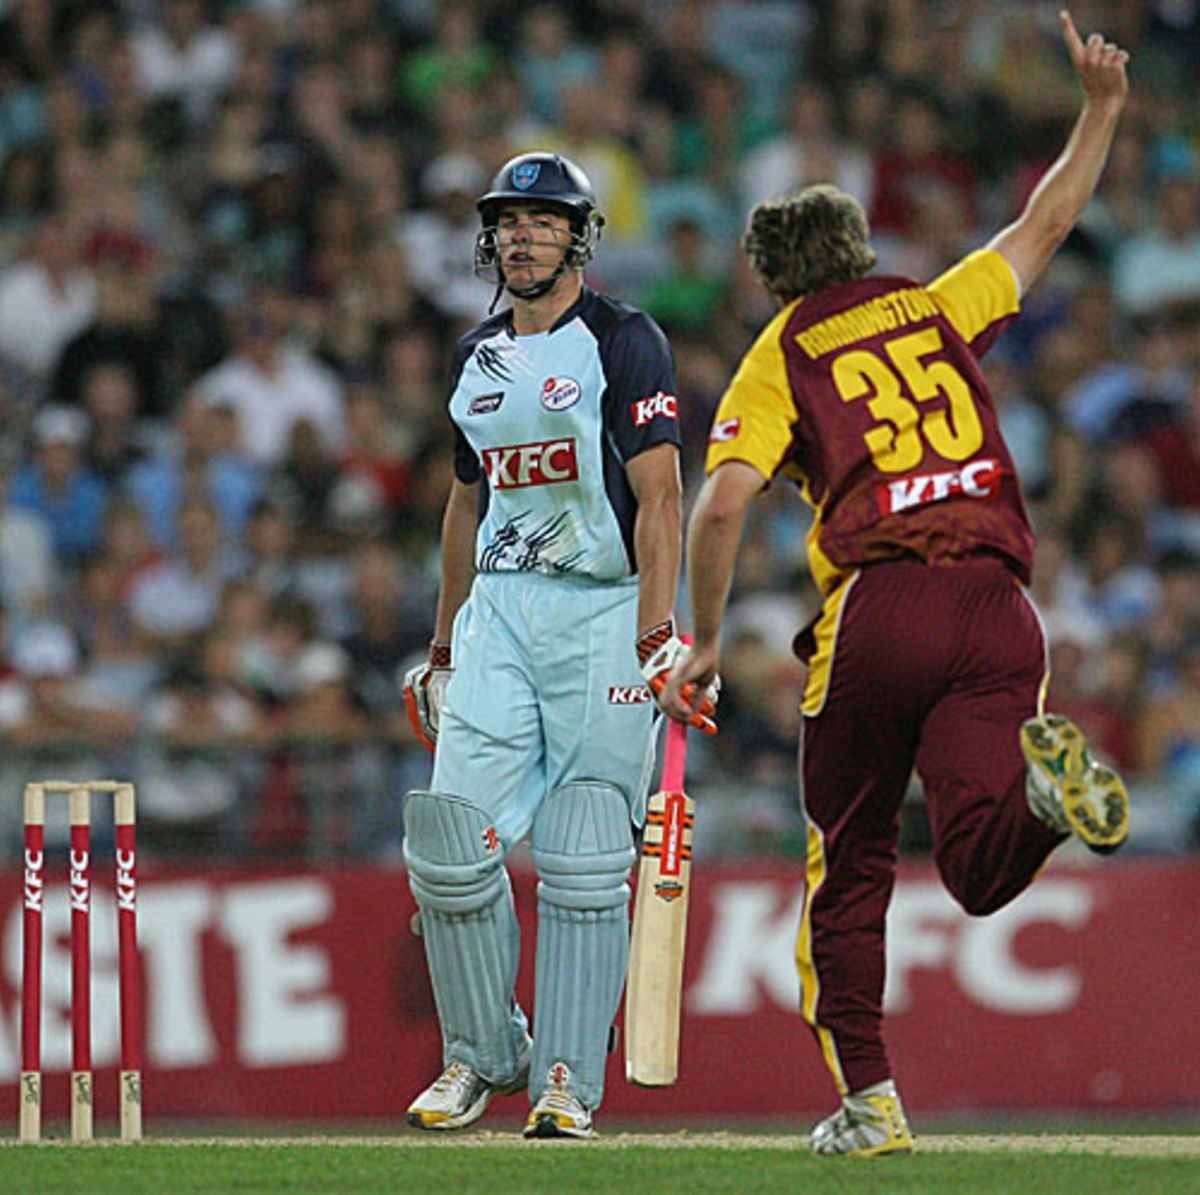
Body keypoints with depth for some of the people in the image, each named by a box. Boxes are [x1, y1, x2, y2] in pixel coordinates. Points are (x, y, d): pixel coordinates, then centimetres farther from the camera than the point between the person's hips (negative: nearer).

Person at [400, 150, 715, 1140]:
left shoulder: (625, 342, -2)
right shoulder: (478, 356, 17)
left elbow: (659, 498, -9)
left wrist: (655, 633, -19)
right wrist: (443, 650, 24)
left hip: (602, 612, -5)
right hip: (496, 613, 5)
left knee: (582, 859, -6)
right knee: (451, 842, -6)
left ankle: (568, 1076, -1)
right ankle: (481, 1053, 10)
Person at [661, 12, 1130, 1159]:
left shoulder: (779, 361, 11)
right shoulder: (938, 308, 20)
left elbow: (722, 503, -4)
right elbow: (1044, 225, 34)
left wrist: (703, 639, 4)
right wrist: (1101, 109, 45)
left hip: (877, 612, -2)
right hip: (998, 610, 2)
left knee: (849, 868, 12)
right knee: (981, 870, -6)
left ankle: (867, 1097, 4)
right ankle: (1036, 773, -38)